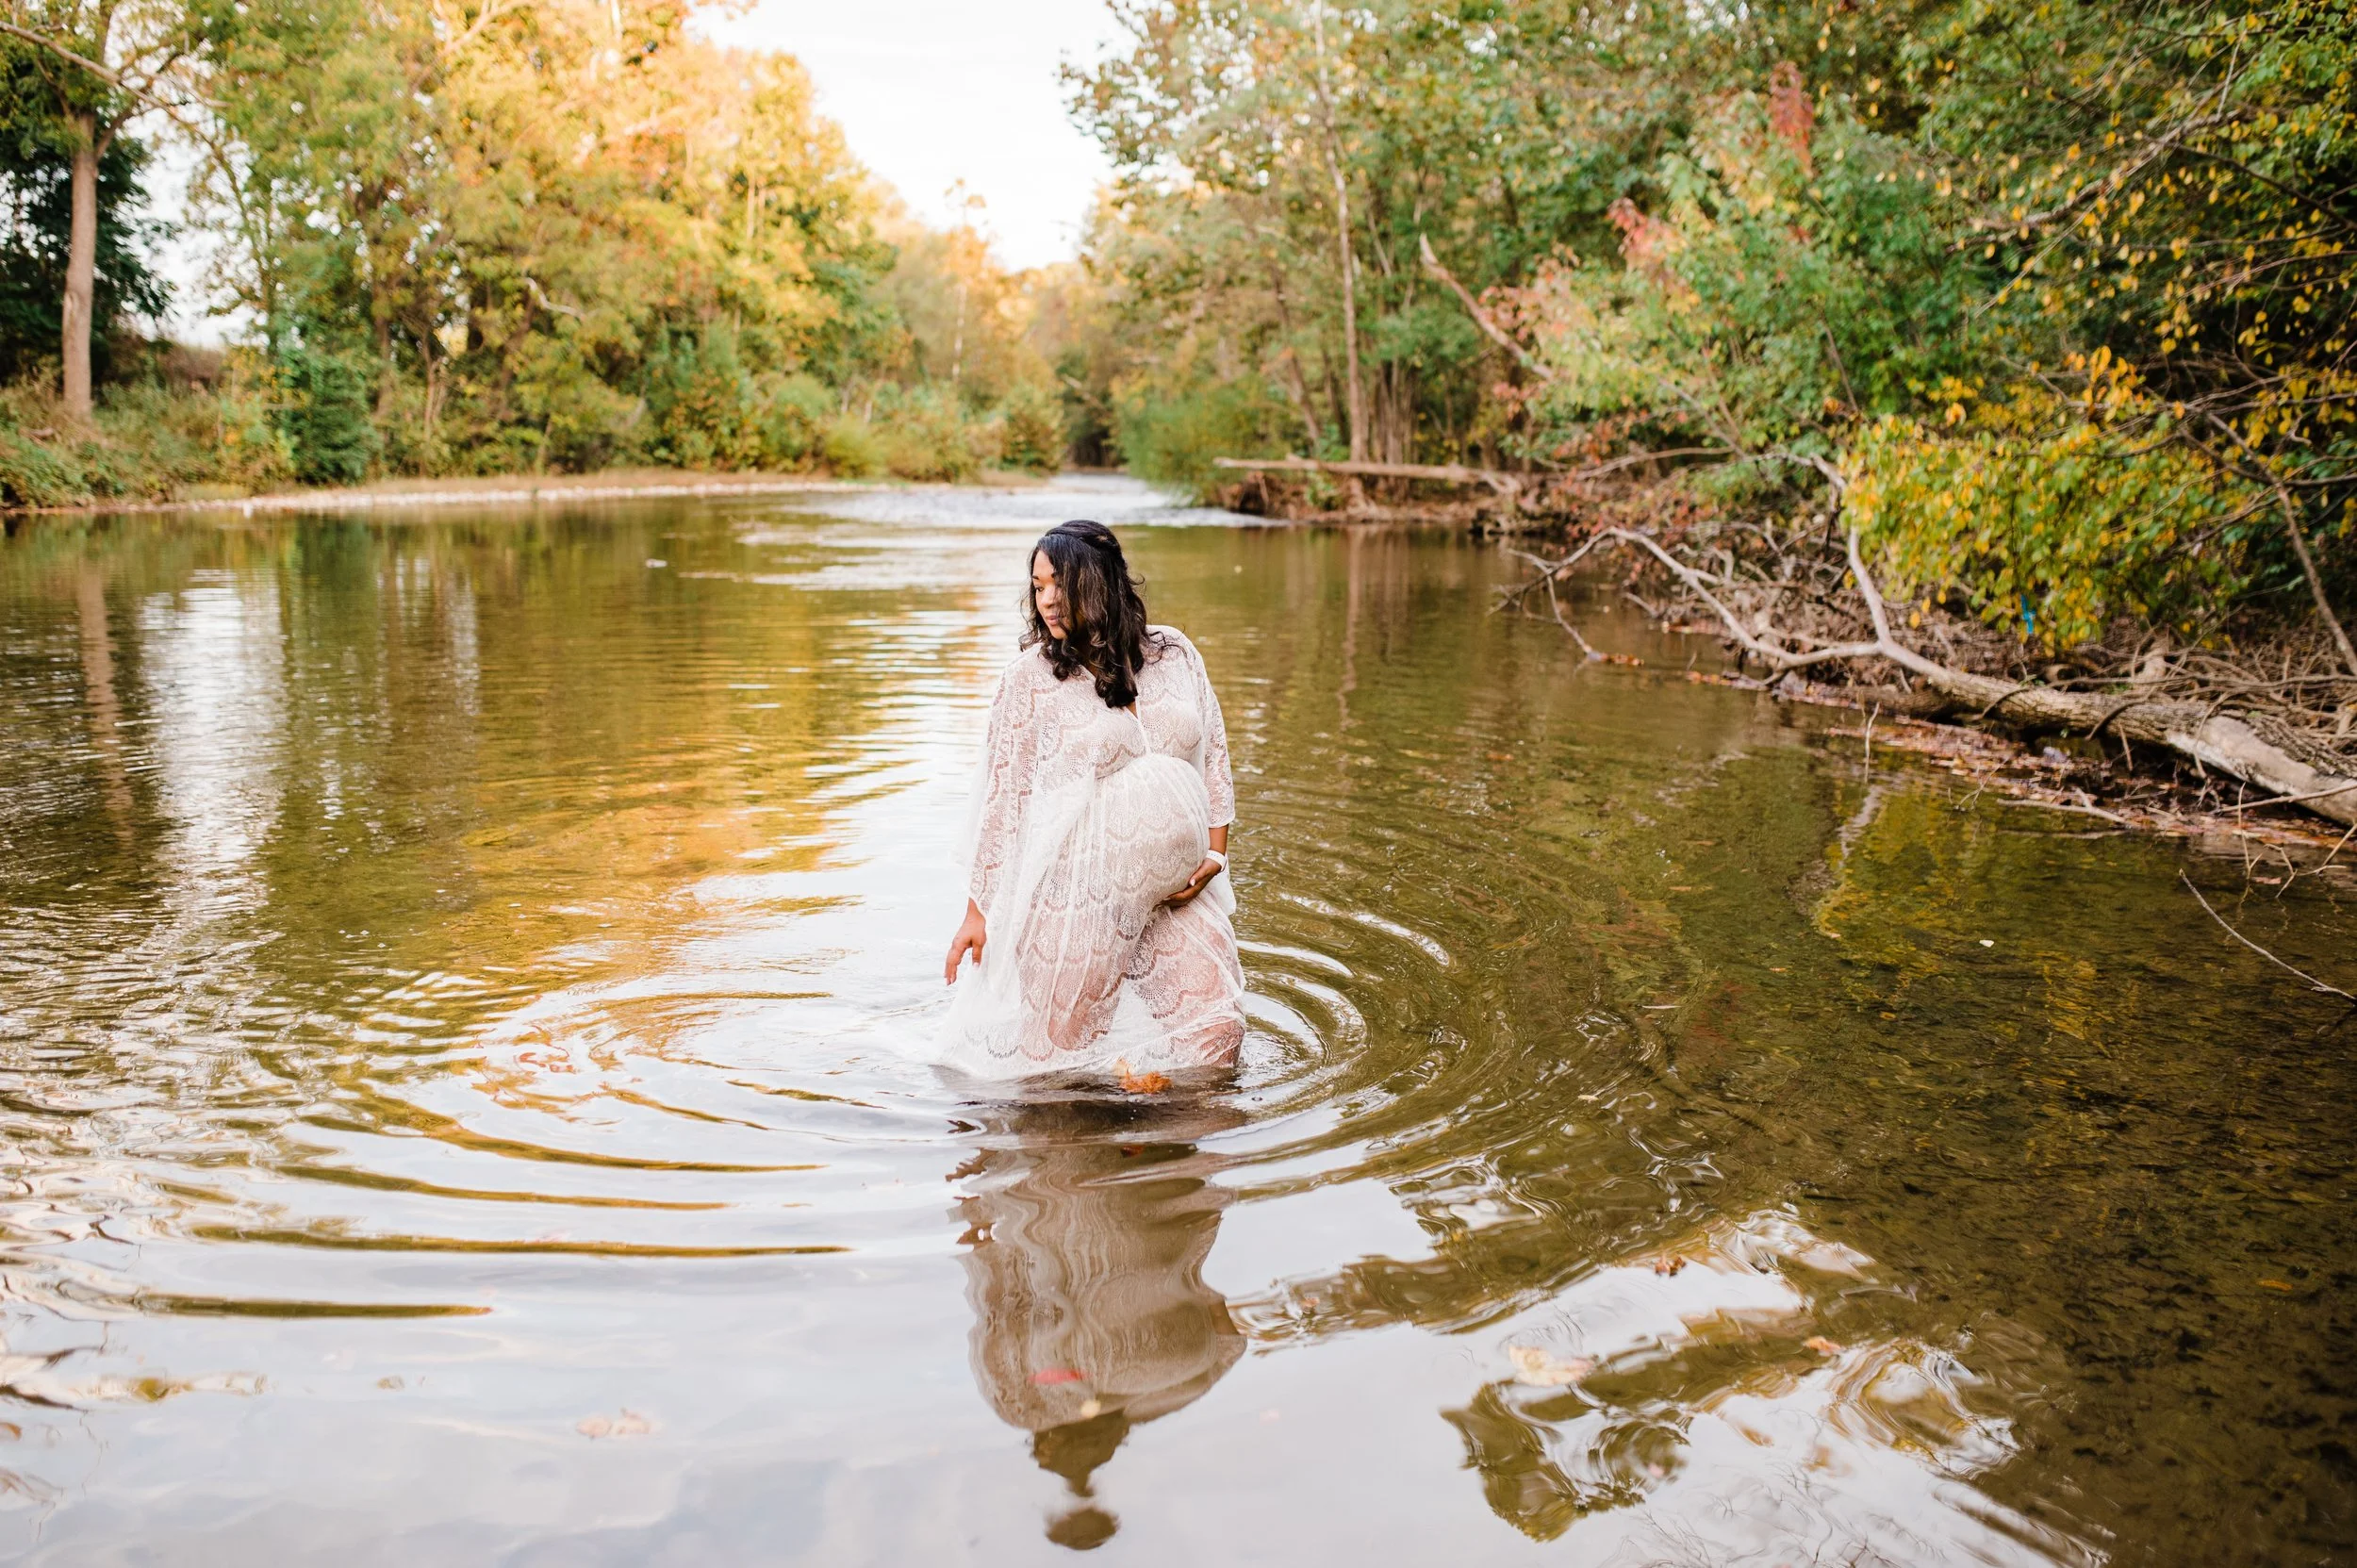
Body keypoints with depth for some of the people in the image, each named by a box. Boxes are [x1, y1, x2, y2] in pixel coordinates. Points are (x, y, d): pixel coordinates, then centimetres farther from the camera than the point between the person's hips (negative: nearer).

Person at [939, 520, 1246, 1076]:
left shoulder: (1174, 654, 6)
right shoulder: (1031, 677, -3)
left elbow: (1214, 758, 12)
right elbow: (1002, 799, -1)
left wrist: (1214, 856, 0)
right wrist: (979, 909, -2)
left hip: (1177, 888, 3)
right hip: (1077, 892, -3)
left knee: (1215, 1030, -2)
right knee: (1061, 1052, 3)